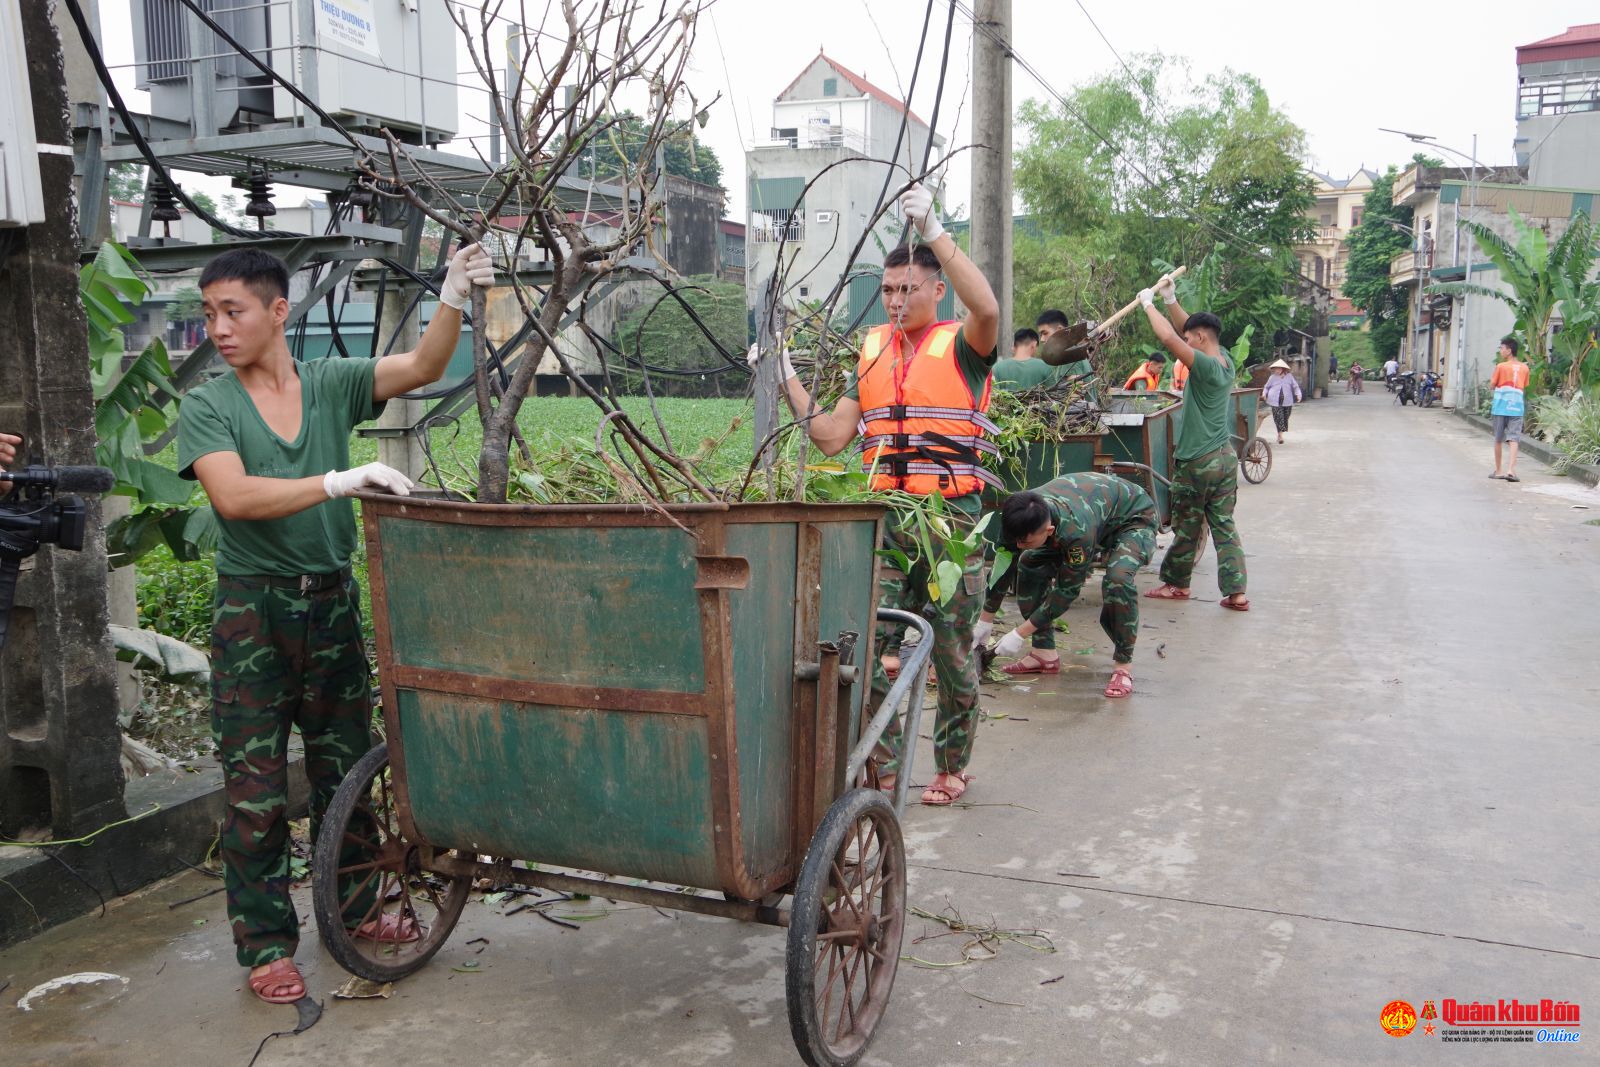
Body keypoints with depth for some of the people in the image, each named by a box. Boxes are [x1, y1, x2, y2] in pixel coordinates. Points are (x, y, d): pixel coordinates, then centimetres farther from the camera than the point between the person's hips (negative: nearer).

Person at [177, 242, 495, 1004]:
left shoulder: (333, 383, 3)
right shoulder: (207, 408, -4)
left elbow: (420, 367, -11)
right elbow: (233, 496, -19)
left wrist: (453, 300, -27)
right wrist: (341, 481, -28)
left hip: (333, 600, 3)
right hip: (253, 609, -2)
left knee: (344, 769, 14)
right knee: (255, 789, 2)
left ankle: (352, 908, 32)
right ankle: (267, 943, 16)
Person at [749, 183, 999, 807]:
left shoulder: (960, 346, -1)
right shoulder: (873, 350, 13)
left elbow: (987, 310, -27)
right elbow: (831, 437, 11)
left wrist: (934, 231, -28)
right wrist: (785, 380, 3)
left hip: (951, 519, -4)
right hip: (885, 519, 4)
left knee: (952, 651, 8)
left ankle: (952, 766, 28)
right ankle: (884, 766, 13)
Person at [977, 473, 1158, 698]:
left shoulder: (1077, 530, -44)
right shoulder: (1022, 518, -26)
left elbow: (1068, 590, -31)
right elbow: (1004, 566, -10)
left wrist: (1019, 635, -26)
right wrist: (984, 621, -6)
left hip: (1133, 519, -7)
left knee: (1117, 579, -35)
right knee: (1030, 565, -7)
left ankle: (1123, 664, -18)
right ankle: (1045, 653, 0)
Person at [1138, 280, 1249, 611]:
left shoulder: (1205, 366, -18)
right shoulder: (1226, 362, 6)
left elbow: (1168, 337, -26)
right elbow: (1192, 327, 17)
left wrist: (1149, 304, -13)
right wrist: (1170, 300, 10)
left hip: (1196, 462, -8)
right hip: (1225, 458, 8)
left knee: (1187, 528, 8)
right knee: (1225, 525, 8)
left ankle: (1176, 583, 23)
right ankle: (1236, 592, 5)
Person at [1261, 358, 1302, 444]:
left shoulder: (1289, 376, 7)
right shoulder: (1272, 377, 6)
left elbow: (1295, 386, 9)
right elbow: (1266, 387, 16)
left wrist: (1298, 395, -7)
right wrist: (1264, 394, -3)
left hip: (1287, 401, 2)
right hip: (1275, 401, -2)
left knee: (1285, 418, 7)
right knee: (1278, 418, -9)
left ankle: (1280, 434, 20)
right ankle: (1280, 435, -7)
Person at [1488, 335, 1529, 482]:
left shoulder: (1501, 367, -6)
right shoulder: (1524, 368, 5)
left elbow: (1492, 386, 1)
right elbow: (1524, 387, 14)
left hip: (1500, 408, -2)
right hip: (1517, 408, 2)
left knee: (1498, 439, 10)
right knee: (1514, 439, -4)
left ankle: (1497, 470, 16)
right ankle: (1511, 469, -18)